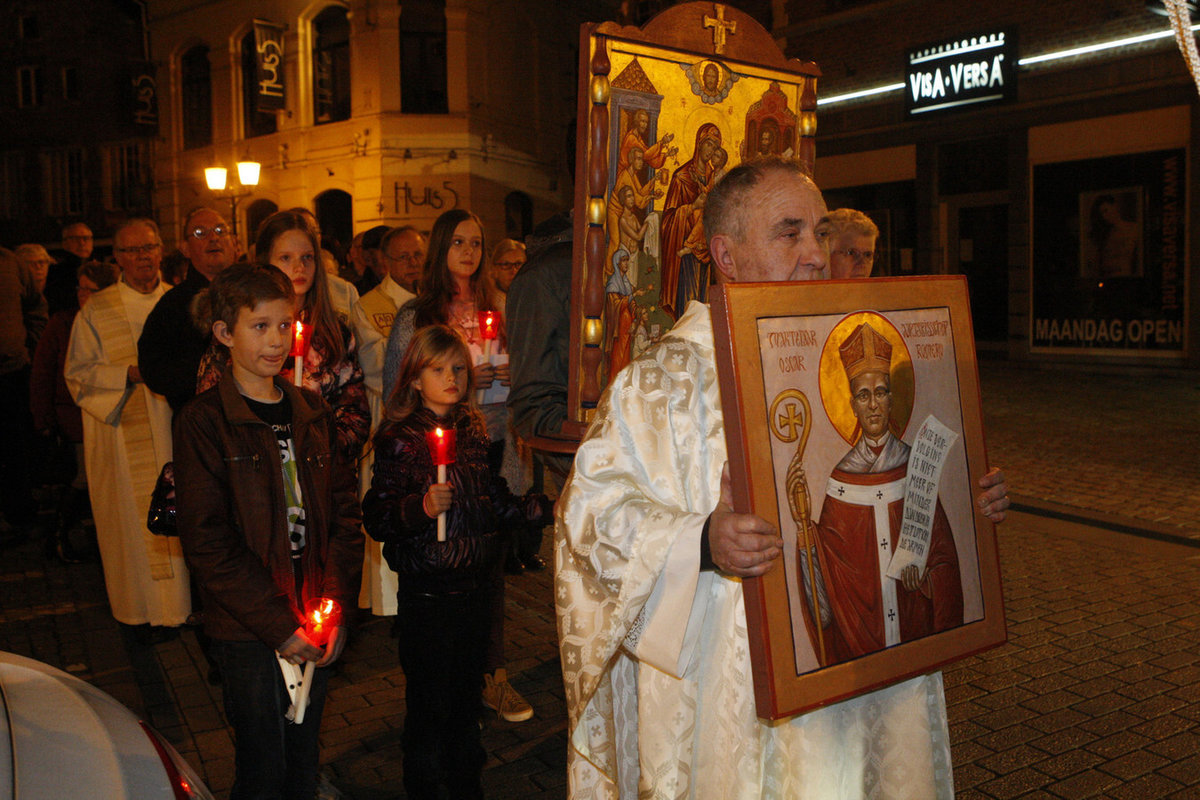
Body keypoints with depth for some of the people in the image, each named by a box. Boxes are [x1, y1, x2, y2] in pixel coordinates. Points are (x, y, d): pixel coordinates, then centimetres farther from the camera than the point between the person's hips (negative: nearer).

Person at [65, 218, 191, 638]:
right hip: (124, 434, -2)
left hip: (175, 428, 2)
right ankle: (145, 609, 15)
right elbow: (77, 373, -1)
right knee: (135, 520, 2)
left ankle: (182, 599, 19)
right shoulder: (96, 311, 1)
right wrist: (130, 373, -17)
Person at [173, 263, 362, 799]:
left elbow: (345, 513, 6)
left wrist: (336, 607, -5)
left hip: (314, 625, 4)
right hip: (248, 632, -4)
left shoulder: (311, 411, 8)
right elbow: (205, 541, -13)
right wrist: (279, 624, -16)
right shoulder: (203, 421, -8)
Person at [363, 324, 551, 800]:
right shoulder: (400, 438, -10)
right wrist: (422, 507, -31)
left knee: (467, 690, 17)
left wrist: (546, 509, 8)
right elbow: (377, 519, -15)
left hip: (476, 584, 5)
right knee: (429, 700, 5)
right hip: (427, 593, -5)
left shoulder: (474, 430, 8)